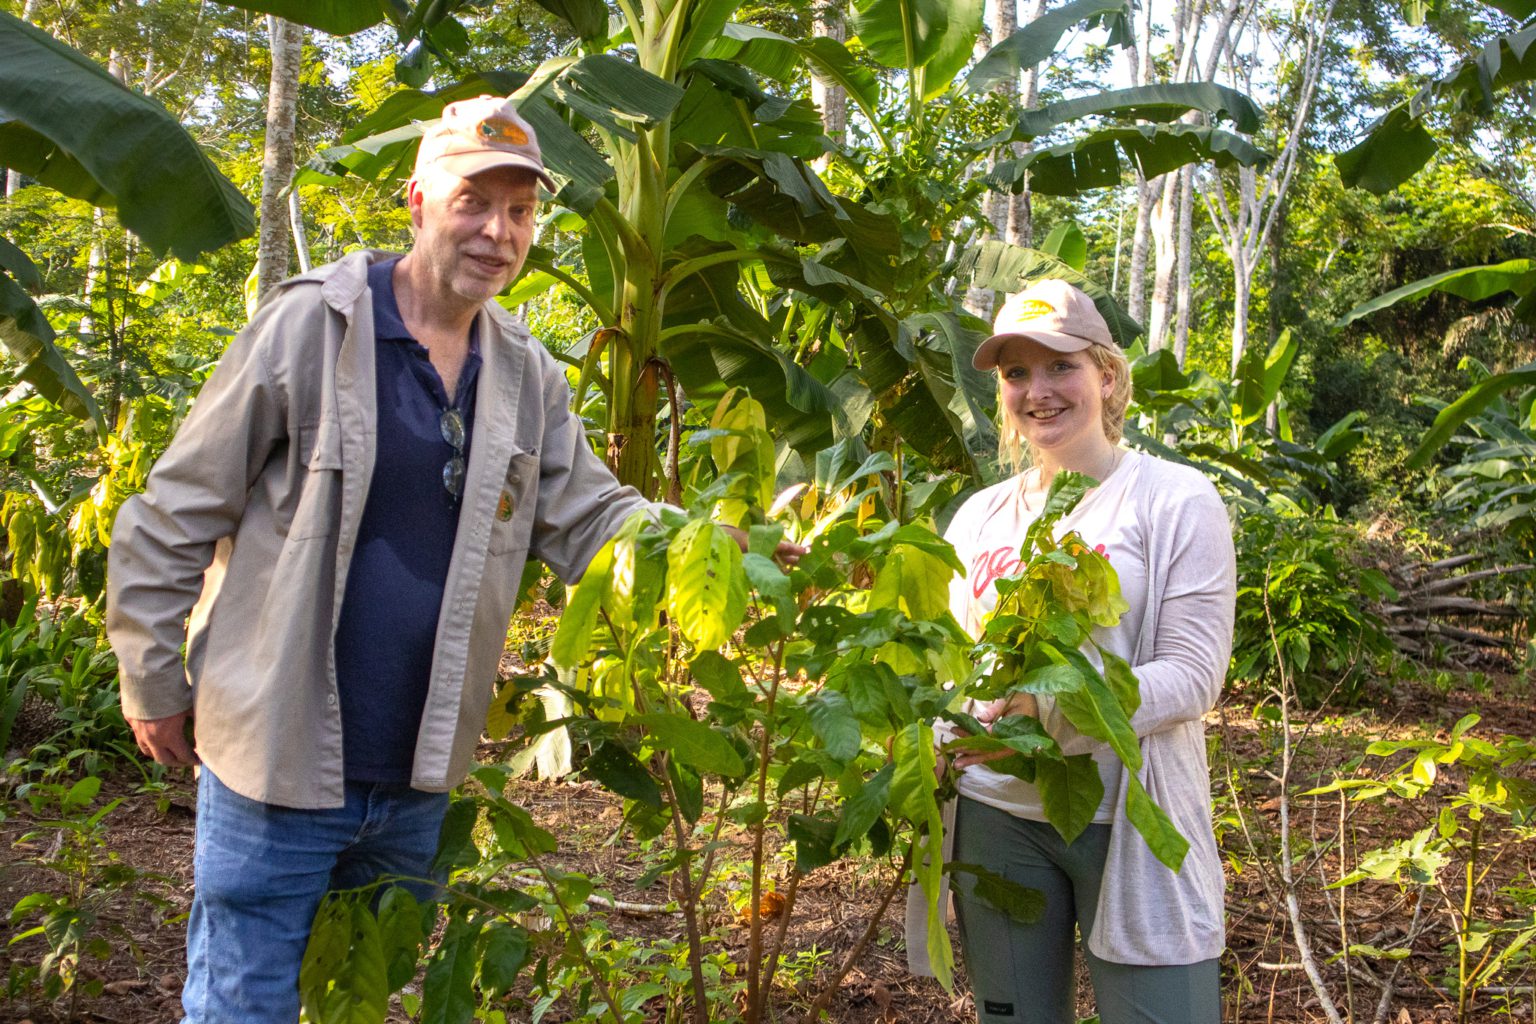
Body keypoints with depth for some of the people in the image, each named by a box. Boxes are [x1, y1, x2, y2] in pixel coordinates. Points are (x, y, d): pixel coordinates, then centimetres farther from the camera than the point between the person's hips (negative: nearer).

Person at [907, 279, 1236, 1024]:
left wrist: (1053, 712, -27)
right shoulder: (979, 517, 10)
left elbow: (1193, 675, -12)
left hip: (1129, 817, -4)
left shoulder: (1175, 501, -4)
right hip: (996, 815, 4)